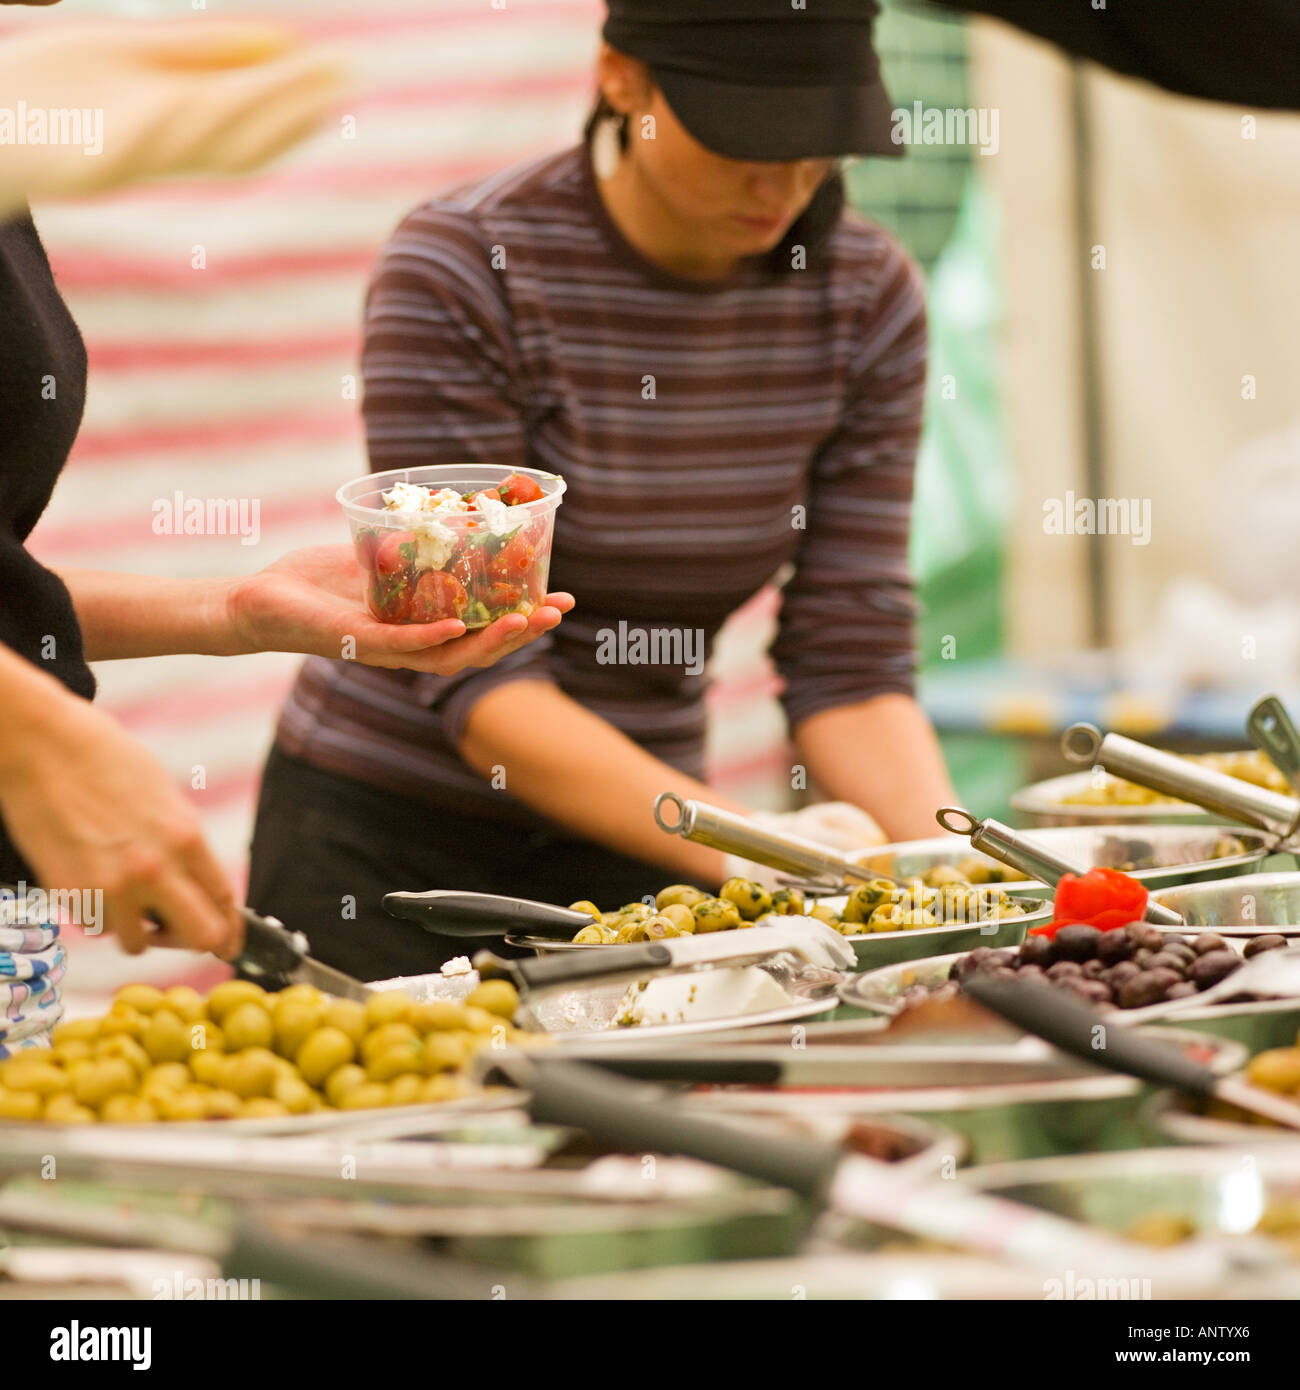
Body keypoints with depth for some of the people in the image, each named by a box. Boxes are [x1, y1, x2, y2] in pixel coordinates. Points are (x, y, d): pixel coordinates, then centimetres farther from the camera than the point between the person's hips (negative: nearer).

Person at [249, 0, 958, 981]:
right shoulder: (461, 273, -19)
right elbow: (476, 676, -23)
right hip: (390, 839, -3)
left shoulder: (869, 301, -5)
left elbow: (853, 657, -5)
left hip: (635, 849, 4)